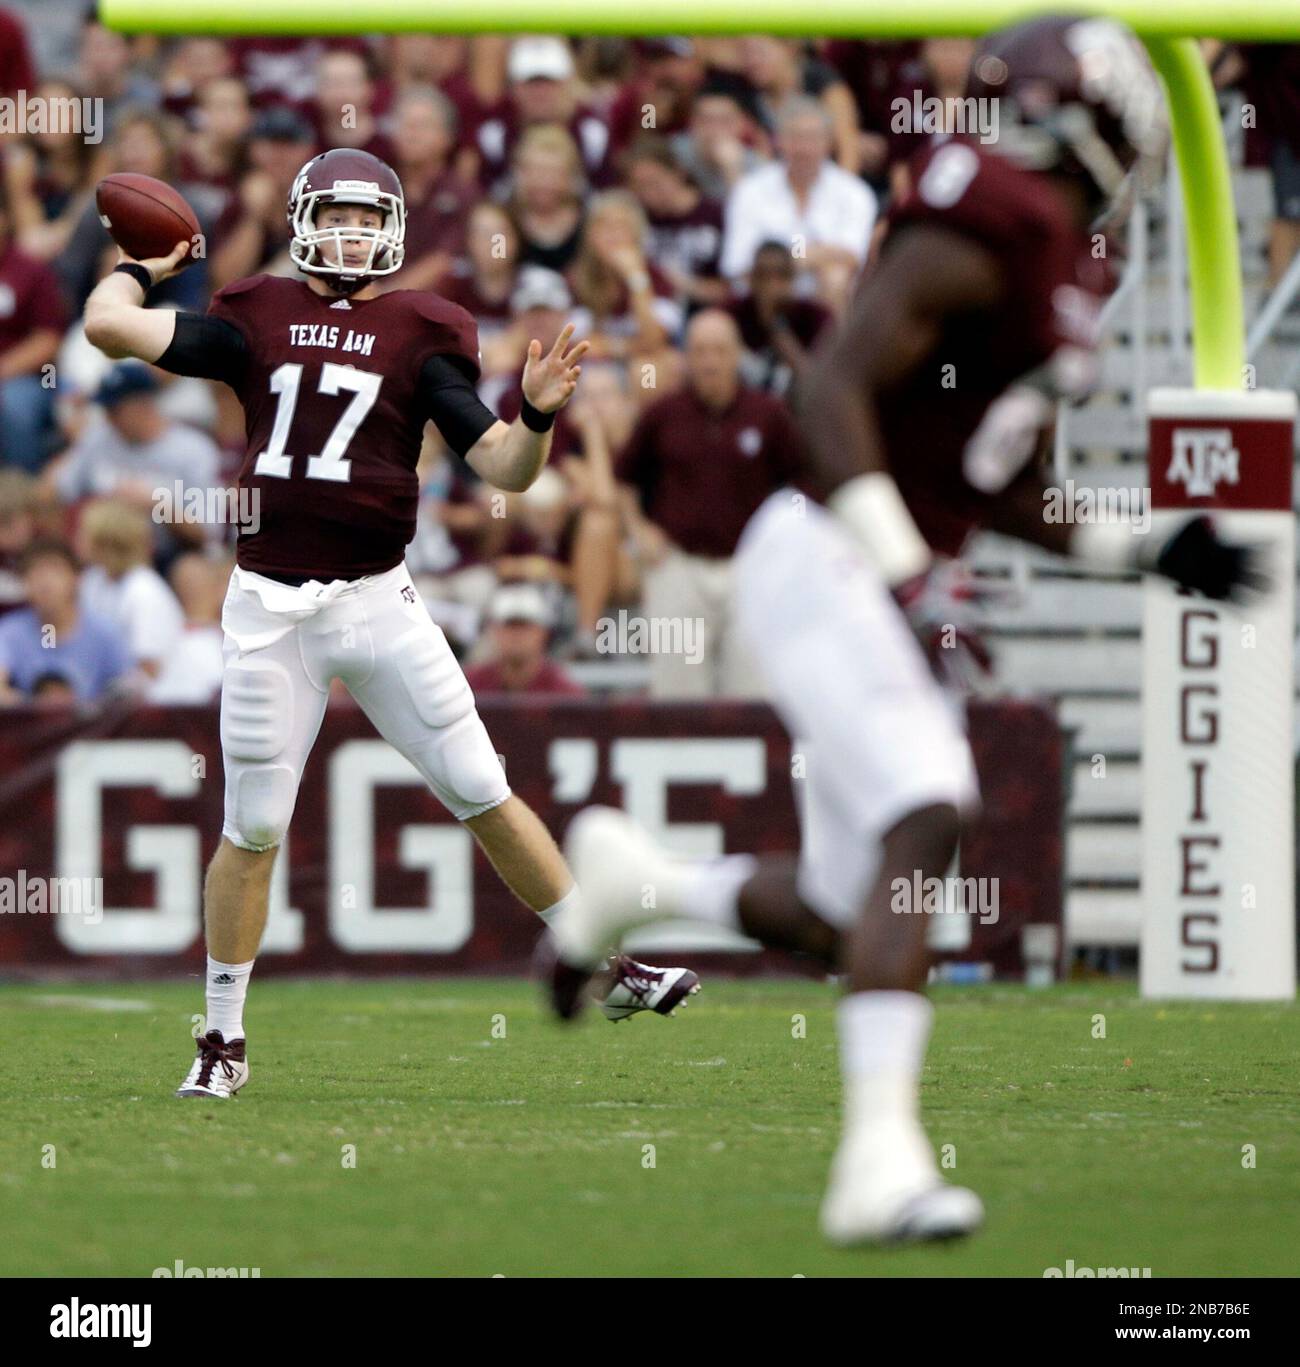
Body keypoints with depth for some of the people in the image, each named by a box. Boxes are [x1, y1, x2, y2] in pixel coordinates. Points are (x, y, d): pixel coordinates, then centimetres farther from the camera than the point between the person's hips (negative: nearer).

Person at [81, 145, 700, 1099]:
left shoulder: (420, 336, 2)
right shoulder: (258, 320, 4)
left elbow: (504, 469, -2)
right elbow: (109, 324, 0)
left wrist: (540, 413, -20)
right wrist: (148, 264, 15)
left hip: (377, 605, 0)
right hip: (270, 611, 1)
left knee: (484, 796, 1)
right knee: (253, 829, 4)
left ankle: (611, 967, 12)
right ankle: (223, 1038, 16)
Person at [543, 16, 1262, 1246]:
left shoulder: (1061, 268, 17)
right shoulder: (984, 228, -14)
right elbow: (834, 389, -21)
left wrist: (1148, 553, 14)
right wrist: (907, 580, -25)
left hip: (889, 580, 9)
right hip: (825, 563, -9)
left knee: (848, 923, 7)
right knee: (923, 825, -24)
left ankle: (630, 878, 32)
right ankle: (879, 1156, -27)